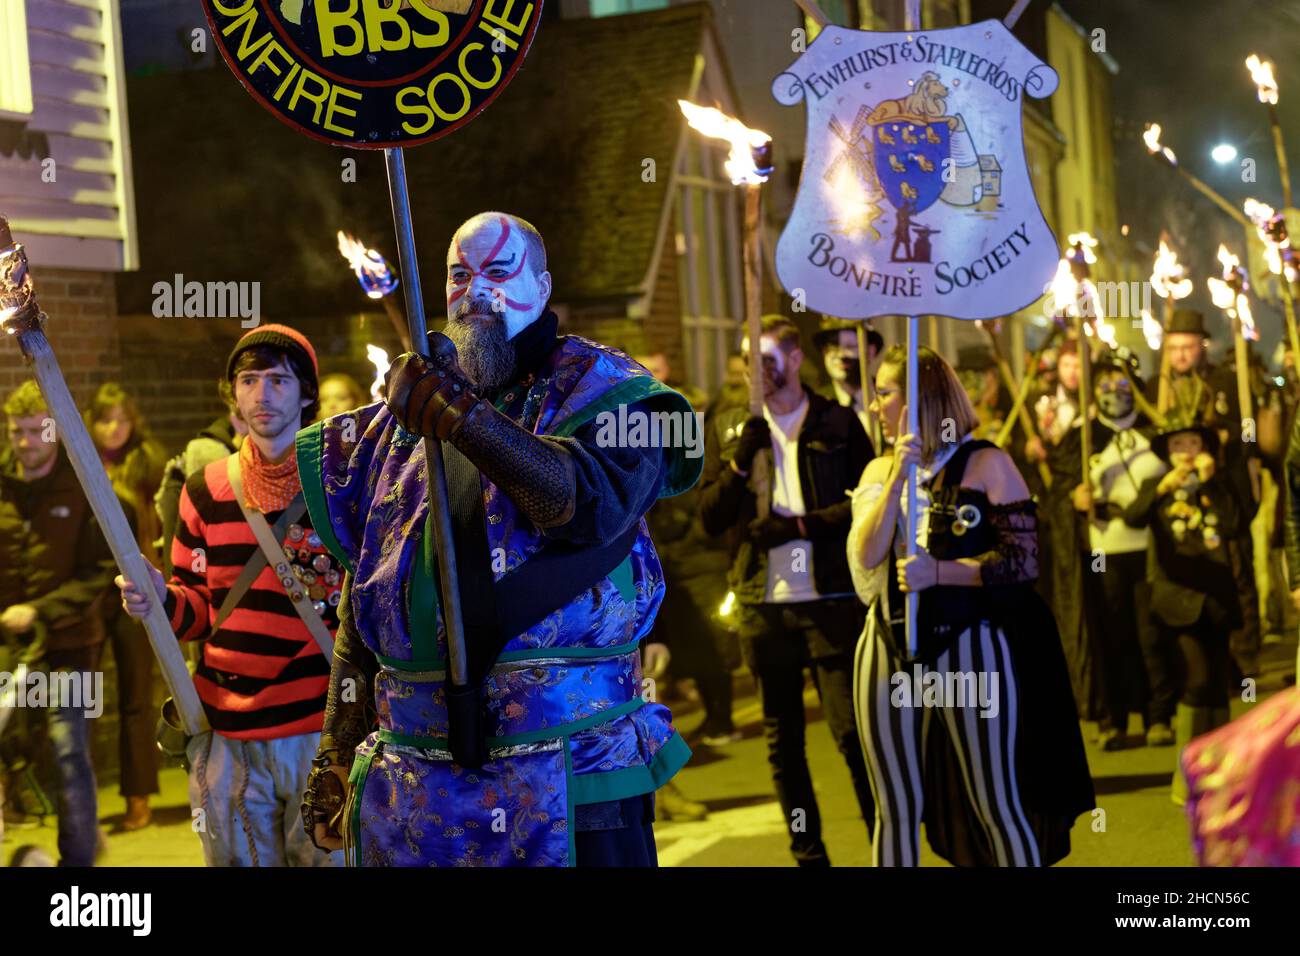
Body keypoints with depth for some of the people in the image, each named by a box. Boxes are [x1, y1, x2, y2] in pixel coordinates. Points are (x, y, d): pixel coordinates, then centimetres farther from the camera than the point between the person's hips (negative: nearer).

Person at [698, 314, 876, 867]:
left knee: (851, 730, -8)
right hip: (762, 606, 3)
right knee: (782, 742, 9)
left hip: (831, 599, -3)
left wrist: (800, 525, -13)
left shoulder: (838, 424, 3)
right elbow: (710, 517, 4)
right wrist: (742, 458, -11)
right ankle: (808, 854, 19)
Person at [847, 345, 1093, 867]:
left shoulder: (985, 463, -4)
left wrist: (937, 572, -18)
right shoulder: (878, 470, 11)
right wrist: (899, 476, -12)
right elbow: (866, 556, -4)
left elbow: (1024, 560, -11)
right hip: (890, 651, 5)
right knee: (895, 811, 9)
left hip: (968, 650, -5)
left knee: (998, 807, 2)